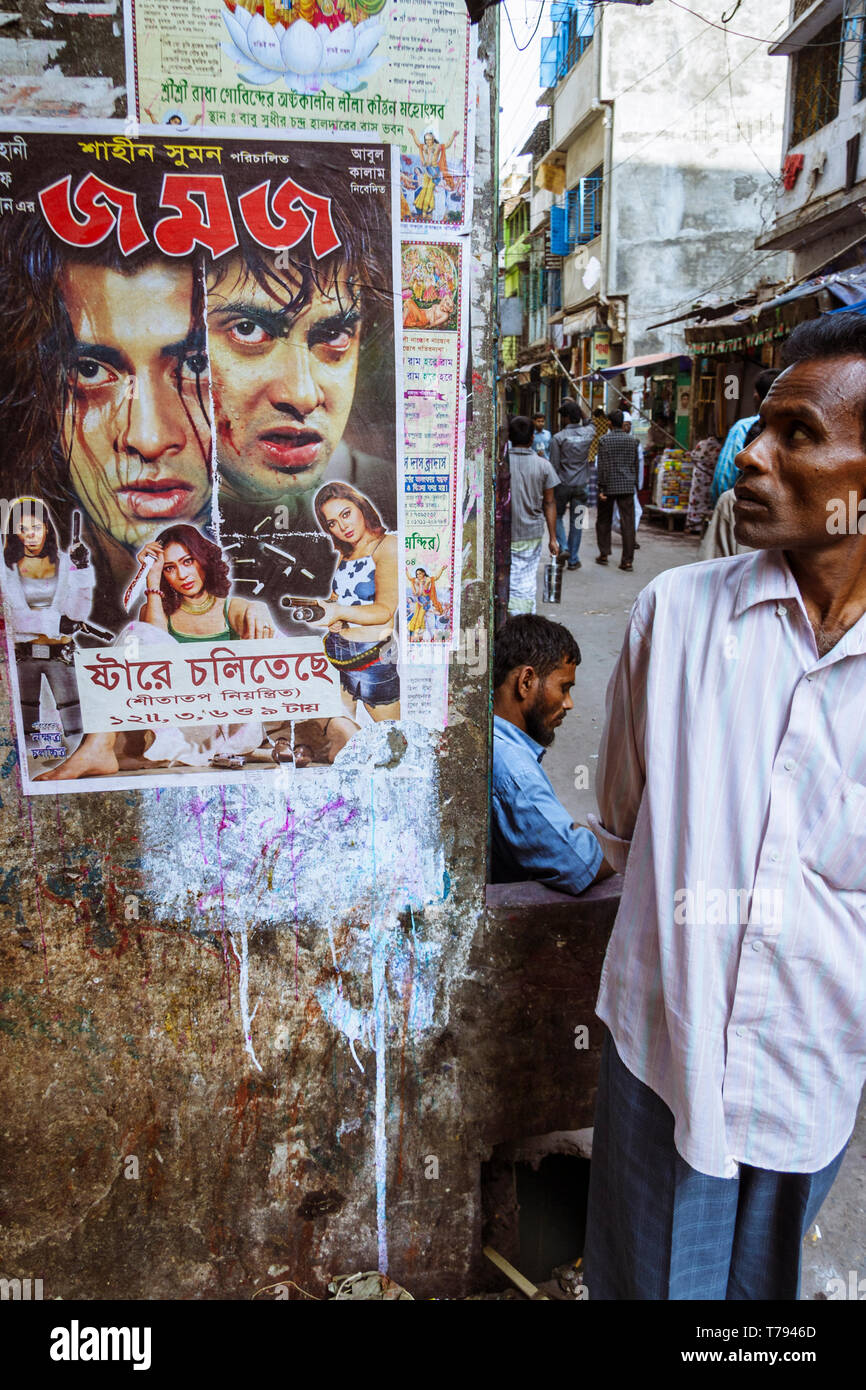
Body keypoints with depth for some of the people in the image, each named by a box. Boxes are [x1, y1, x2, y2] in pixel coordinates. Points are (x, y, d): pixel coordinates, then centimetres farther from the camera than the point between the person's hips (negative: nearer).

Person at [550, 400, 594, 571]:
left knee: (557, 516, 17)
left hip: (562, 485, -3)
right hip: (581, 485, 3)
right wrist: (577, 408, 24)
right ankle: (573, 559, 10)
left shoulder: (558, 438, -10)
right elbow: (588, 424, 28)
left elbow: (554, 467, -10)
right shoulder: (588, 433, 0)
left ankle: (563, 547, -2)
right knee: (576, 523, 7)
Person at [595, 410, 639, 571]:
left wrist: (601, 488, -9)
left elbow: (603, 466, -11)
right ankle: (627, 560, -2)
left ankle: (603, 554, 18)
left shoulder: (604, 440, -6)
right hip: (627, 486, 2)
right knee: (628, 523, 1)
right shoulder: (632, 440, 6)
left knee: (604, 521, 14)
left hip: (609, 486, -2)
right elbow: (635, 465, 10)